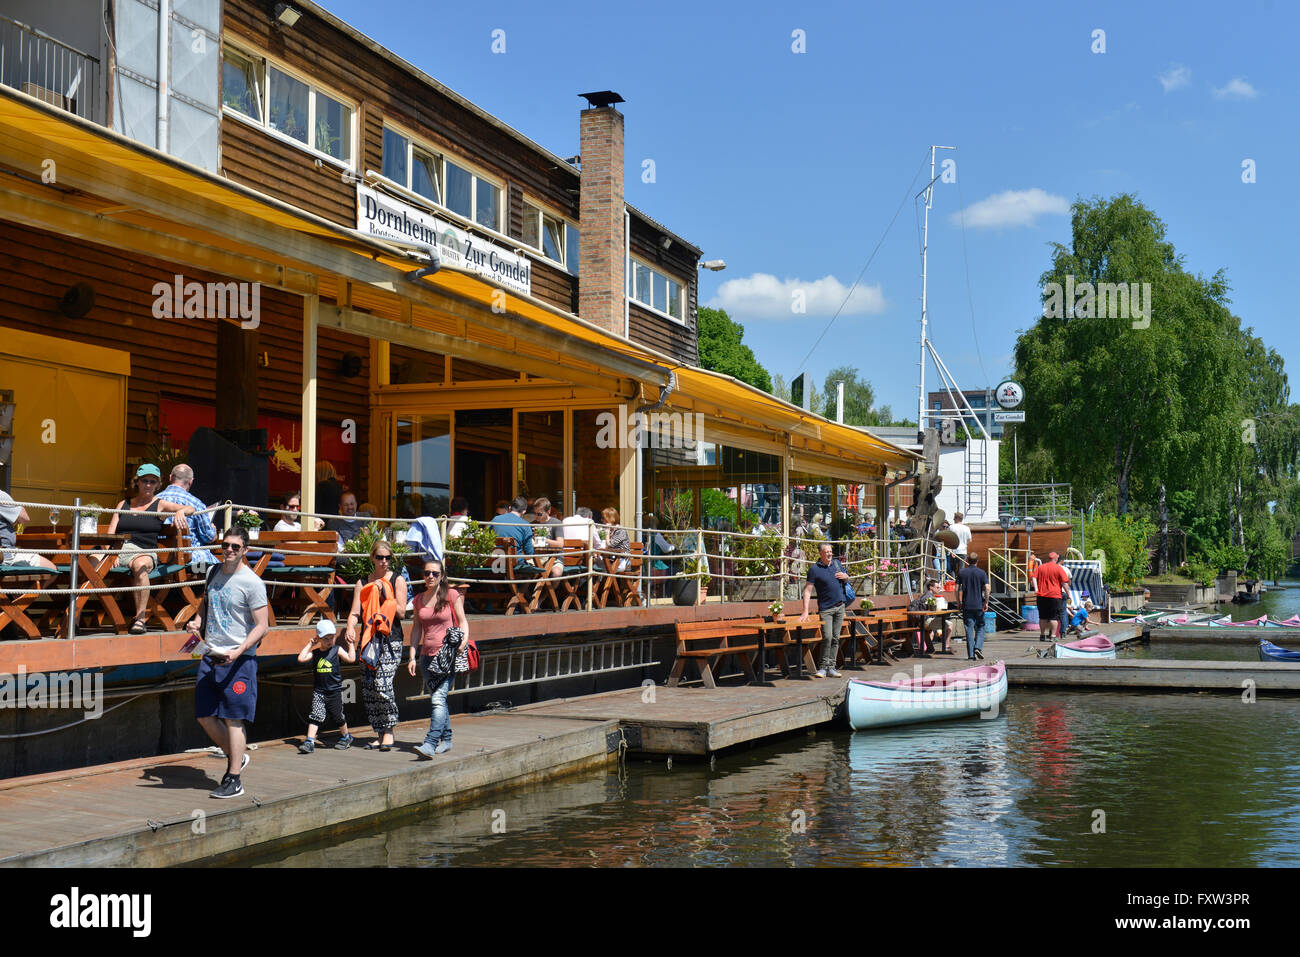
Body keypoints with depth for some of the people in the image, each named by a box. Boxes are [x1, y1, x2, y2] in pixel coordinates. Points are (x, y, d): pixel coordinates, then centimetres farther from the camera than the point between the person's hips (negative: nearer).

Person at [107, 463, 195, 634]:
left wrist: (181, 511, -21)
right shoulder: (123, 504, 24)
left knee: (140, 566, -40)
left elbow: (190, 509, 4)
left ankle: (140, 618, -33)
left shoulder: (160, 505, 15)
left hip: (144, 551, -3)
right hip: (118, 548, 3)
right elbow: (110, 533, 16)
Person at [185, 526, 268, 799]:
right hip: (210, 656, 7)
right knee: (205, 716, 9)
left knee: (233, 719, -3)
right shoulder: (214, 573, 10)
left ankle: (234, 781, 6)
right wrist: (197, 621, 6)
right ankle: (236, 757, 30)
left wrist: (238, 651, -24)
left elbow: (262, 626, -13)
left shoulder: (252, 583, -11)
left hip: (238, 659, -7)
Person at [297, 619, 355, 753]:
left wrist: (350, 644, -10)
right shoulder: (315, 653, 5)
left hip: (335, 690, -1)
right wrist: (309, 645, 1)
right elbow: (301, 658, -6)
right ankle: (309, 742, -9)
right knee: (316, 715, -9)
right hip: (319, 690, 2)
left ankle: (346, 737, 30)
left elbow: (351, 659, -12)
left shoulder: (337, 650, -2)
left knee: (337, 716, 8)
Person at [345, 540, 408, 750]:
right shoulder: (363, 583, 13)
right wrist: (350, 629, -14)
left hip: (391, 640, -4)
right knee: (368, 689, 2)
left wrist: (385, 595, -11)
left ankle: (388, 731, -2)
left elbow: (401, 612, -2)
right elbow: (355, 612, 5)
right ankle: (380, 734, 13)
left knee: (382, 685, -17)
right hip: (368, 639, 4)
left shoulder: (397, 580, 5)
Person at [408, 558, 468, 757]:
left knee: (438, 698, -17)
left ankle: (430, 744, -25)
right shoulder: (419, 599, 10)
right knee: (436, 699, 12)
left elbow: (462, 621, 2)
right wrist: (412, 657, 8)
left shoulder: (451, 595, -2)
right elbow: (417, 629, 14)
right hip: (427, 655, 5)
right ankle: (446, 739, 25)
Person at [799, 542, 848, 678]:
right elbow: (808, 591, -12)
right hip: (825, 608, -5)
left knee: (835, 638, 5)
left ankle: (831, 668, 9)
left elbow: (847, 578, 27)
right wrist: (805, 612, -20)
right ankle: (823, 667, -3)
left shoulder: (836, 563, 10)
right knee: (827, 637, -13)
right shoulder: (814, 569, -8)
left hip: (840, 606, 5)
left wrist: (845, 576, 0)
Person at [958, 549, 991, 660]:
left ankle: (971, 654, 0)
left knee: (969, 630, 3)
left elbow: (957, 589, 1)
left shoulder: (961, 573, 3)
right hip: (979, 605, -1)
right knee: (980, 628, 12)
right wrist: (986, 602, -3)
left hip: (966, 605, 1)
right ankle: (978, 647, -9)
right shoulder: (982, 572, -2)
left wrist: (959, 602, 10)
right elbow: (987, 588, -10)